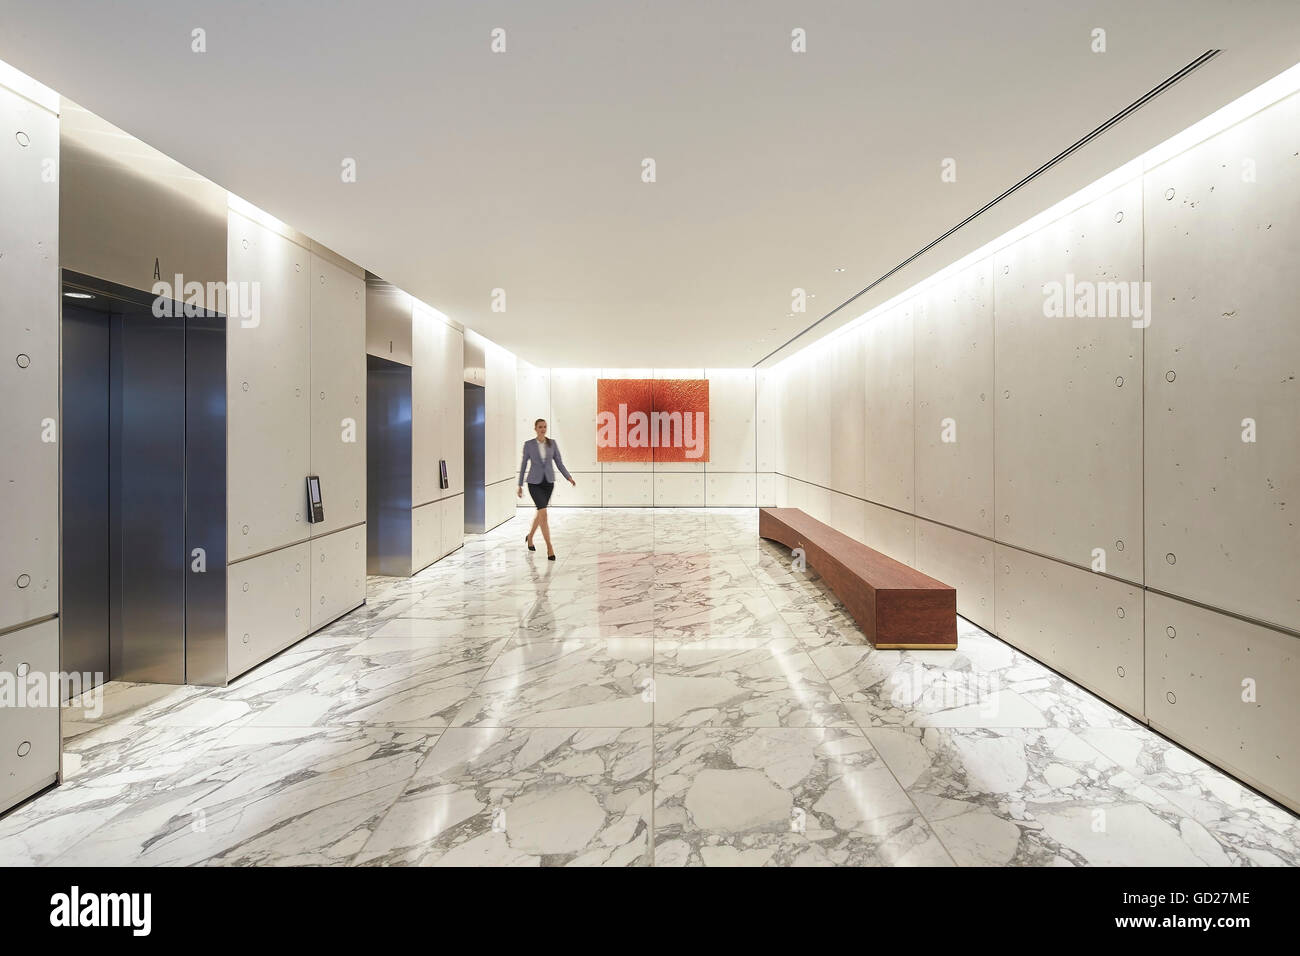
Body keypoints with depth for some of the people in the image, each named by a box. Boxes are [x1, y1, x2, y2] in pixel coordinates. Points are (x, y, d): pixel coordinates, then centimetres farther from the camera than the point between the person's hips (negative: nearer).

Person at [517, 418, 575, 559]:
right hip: (534, 482, -4)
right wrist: (520, 485, 2)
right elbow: (523, 465, 1)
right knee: (543, 513, -17)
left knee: (540, 512, 17)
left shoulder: (552, 443, 2)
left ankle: (530, 536, 45)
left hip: (548, 482, 4)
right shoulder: (528, 444, -4)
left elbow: (559, 463, 3)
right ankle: (549, 548, -13)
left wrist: (569, 477, -10)